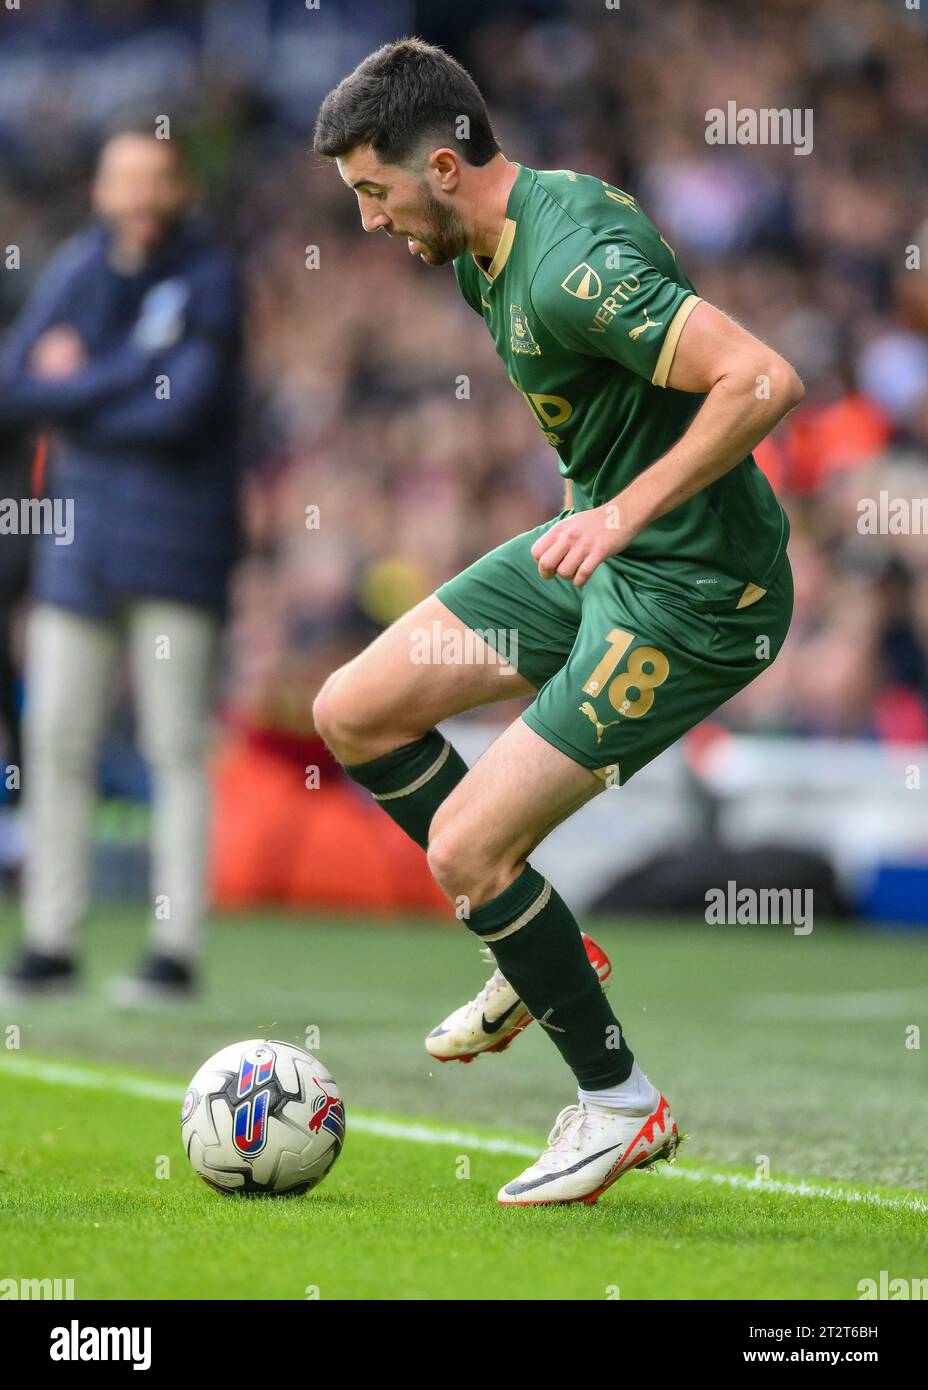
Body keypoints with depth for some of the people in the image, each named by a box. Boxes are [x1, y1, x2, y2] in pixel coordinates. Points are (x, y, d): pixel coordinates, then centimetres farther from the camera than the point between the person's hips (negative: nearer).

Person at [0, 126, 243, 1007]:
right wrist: (136, 371, -12)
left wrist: (76, 390, -7)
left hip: (176, 544, -4)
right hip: (81, 539, 5)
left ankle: (176, 948, -2)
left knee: (176, 744, -5)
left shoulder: (211, 282, -3)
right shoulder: (78, 268, 10)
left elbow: (181, 412, -16)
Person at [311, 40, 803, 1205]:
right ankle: (537, 953, 23)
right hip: (599, 549, 10)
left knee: (462, 850, -11)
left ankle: (617, 1104, 8)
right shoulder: (492, 243, 3)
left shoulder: (571, 271, -28)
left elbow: (766, 380, -35)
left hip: (693, 596, -10)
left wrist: (629, 508, -32)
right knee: (353, 714, 8)